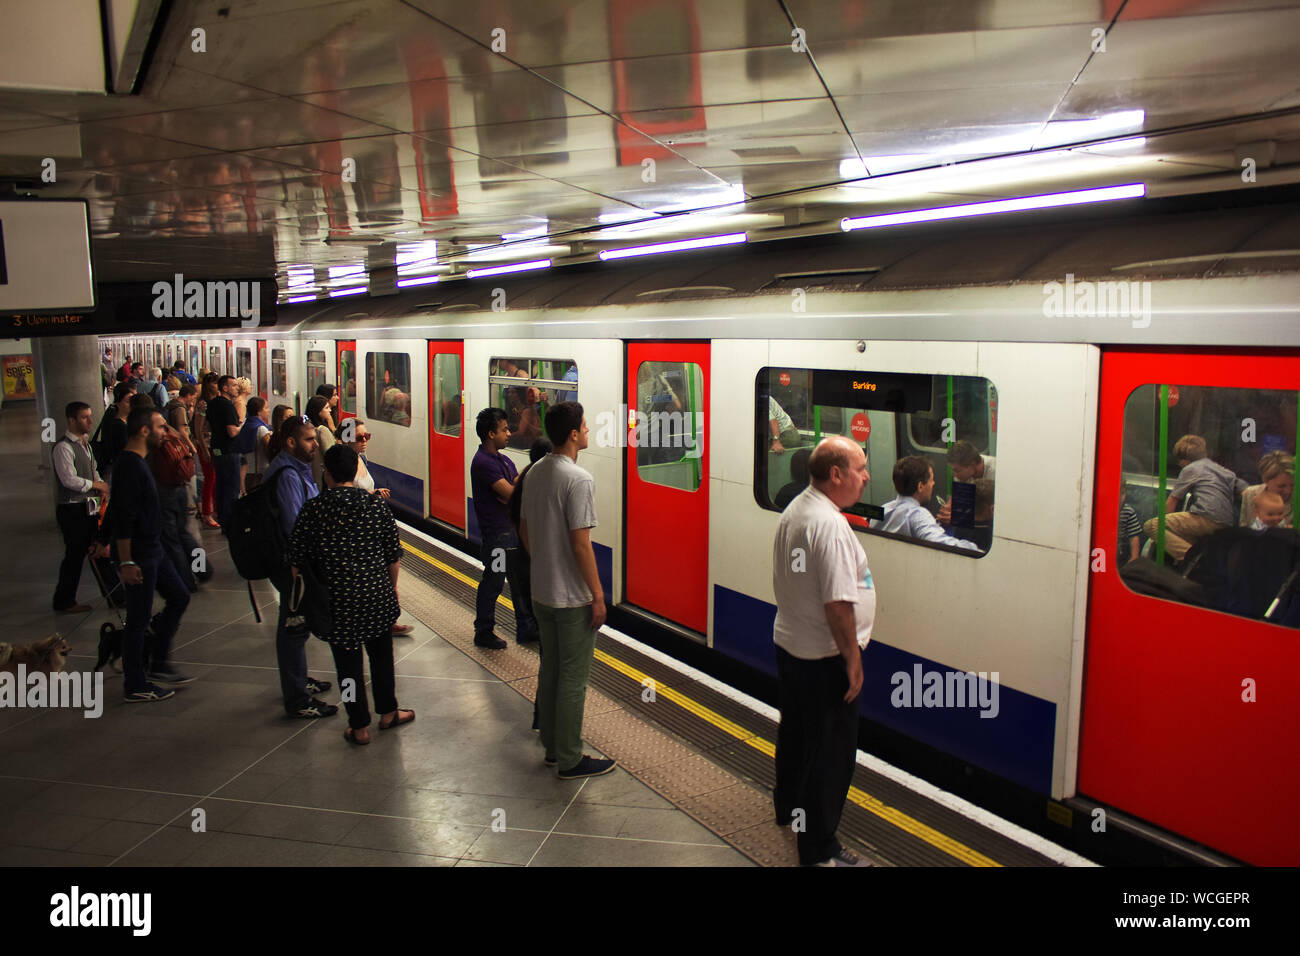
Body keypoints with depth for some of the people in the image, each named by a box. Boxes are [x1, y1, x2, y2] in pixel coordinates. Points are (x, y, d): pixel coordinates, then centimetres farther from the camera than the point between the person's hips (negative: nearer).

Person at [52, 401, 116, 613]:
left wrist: (102, 486, 2)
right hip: (72, 510, -9)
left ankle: (116, 595, 17)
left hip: (89, 507, 9)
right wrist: (96, 485, -10)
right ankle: (64, 602, 14)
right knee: (75, 555, -1)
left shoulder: (85, 443, 13)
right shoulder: (63, 447, -16)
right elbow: (70, 480, -23)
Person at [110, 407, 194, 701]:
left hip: (152, 551, 10)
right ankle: (135, 687, 12)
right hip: (138, 556, -10)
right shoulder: (129, 465, -20)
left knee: (179, 596, 16)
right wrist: (126, 562, -24)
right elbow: (123, 517, -23)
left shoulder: (137, 463, 12)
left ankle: (158, 665, 25)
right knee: (138, 618, 0)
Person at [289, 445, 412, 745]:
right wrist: (392, 586, 17)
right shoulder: (376, 505, -5)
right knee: (381, 654, 20)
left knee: (347, 662, 11)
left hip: (338, 601, -2)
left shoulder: (313, 509, -11)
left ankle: (359, 728, 21)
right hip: (377, 595, 2)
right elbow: (393, 555, 1)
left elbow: (298, 560, -6)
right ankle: (388, 712, 35)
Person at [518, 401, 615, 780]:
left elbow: (524, 529, 13)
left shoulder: (535, 472, 5)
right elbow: (580, 544, -22)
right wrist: (597, 595, -14)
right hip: (572, 597, -8)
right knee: (573, 679, 3)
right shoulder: (578, 479, -21)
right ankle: (570, 761, 13)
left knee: (550, 670, 18)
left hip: (541, 592, 8)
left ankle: (552, 748, 31)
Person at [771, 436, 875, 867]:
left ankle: (788, 806, 45)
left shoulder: (794, 509, 5)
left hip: (789, 643, 10)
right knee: (831, 750, 2)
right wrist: (853, 657, -18)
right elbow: (838, 602, -28)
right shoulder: (830, 525, -26)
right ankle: (818, 848, 12)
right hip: (824, 657, -10)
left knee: (795, 730, 25)